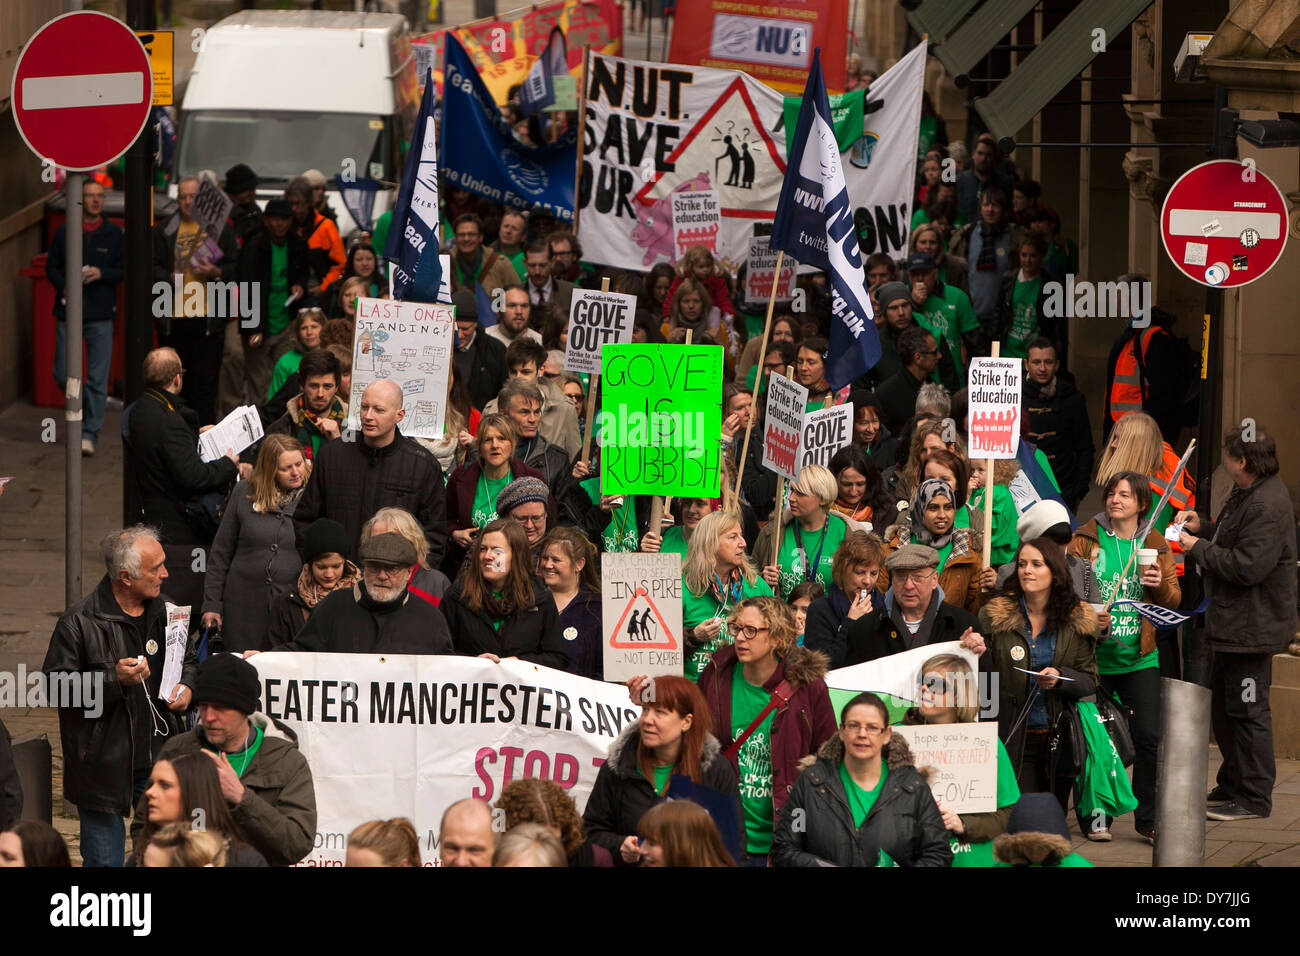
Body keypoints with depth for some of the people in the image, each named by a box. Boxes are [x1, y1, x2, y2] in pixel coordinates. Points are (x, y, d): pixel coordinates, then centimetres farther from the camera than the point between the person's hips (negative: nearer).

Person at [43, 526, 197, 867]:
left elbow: (188, 660, 27)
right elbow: (55, 685, -13)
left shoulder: (165, 612, 9)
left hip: (159, 761, 5)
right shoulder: (80, 622, -11)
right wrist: (113, 679, -22)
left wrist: (187, 686, 4)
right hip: (105, 766, -5)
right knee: (105, 860, 0)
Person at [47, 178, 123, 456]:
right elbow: (51, 267, 9)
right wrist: (64, 287, -10)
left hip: (100, 316, -1)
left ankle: (90, 433, 2)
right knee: (63, 374, 1)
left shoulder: (114, 235, 4)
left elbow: (124, 271, 4)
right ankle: (81, 409, 29)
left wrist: (102, 274, -15)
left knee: (97, 379, -4)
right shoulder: (64, 232, 5)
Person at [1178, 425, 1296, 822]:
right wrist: (1203, 527, 5)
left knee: (1247, 709, -3)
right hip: (1234, 622, 11)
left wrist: (1198, 548, -17)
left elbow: (1246, 566, -27)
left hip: (1253, 626, -11)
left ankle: (1254, 797, 4)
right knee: (1222, 704, 20)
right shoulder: (1247, 494, 10)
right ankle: (1232, 785, 32)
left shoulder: (1267, 506, -23)